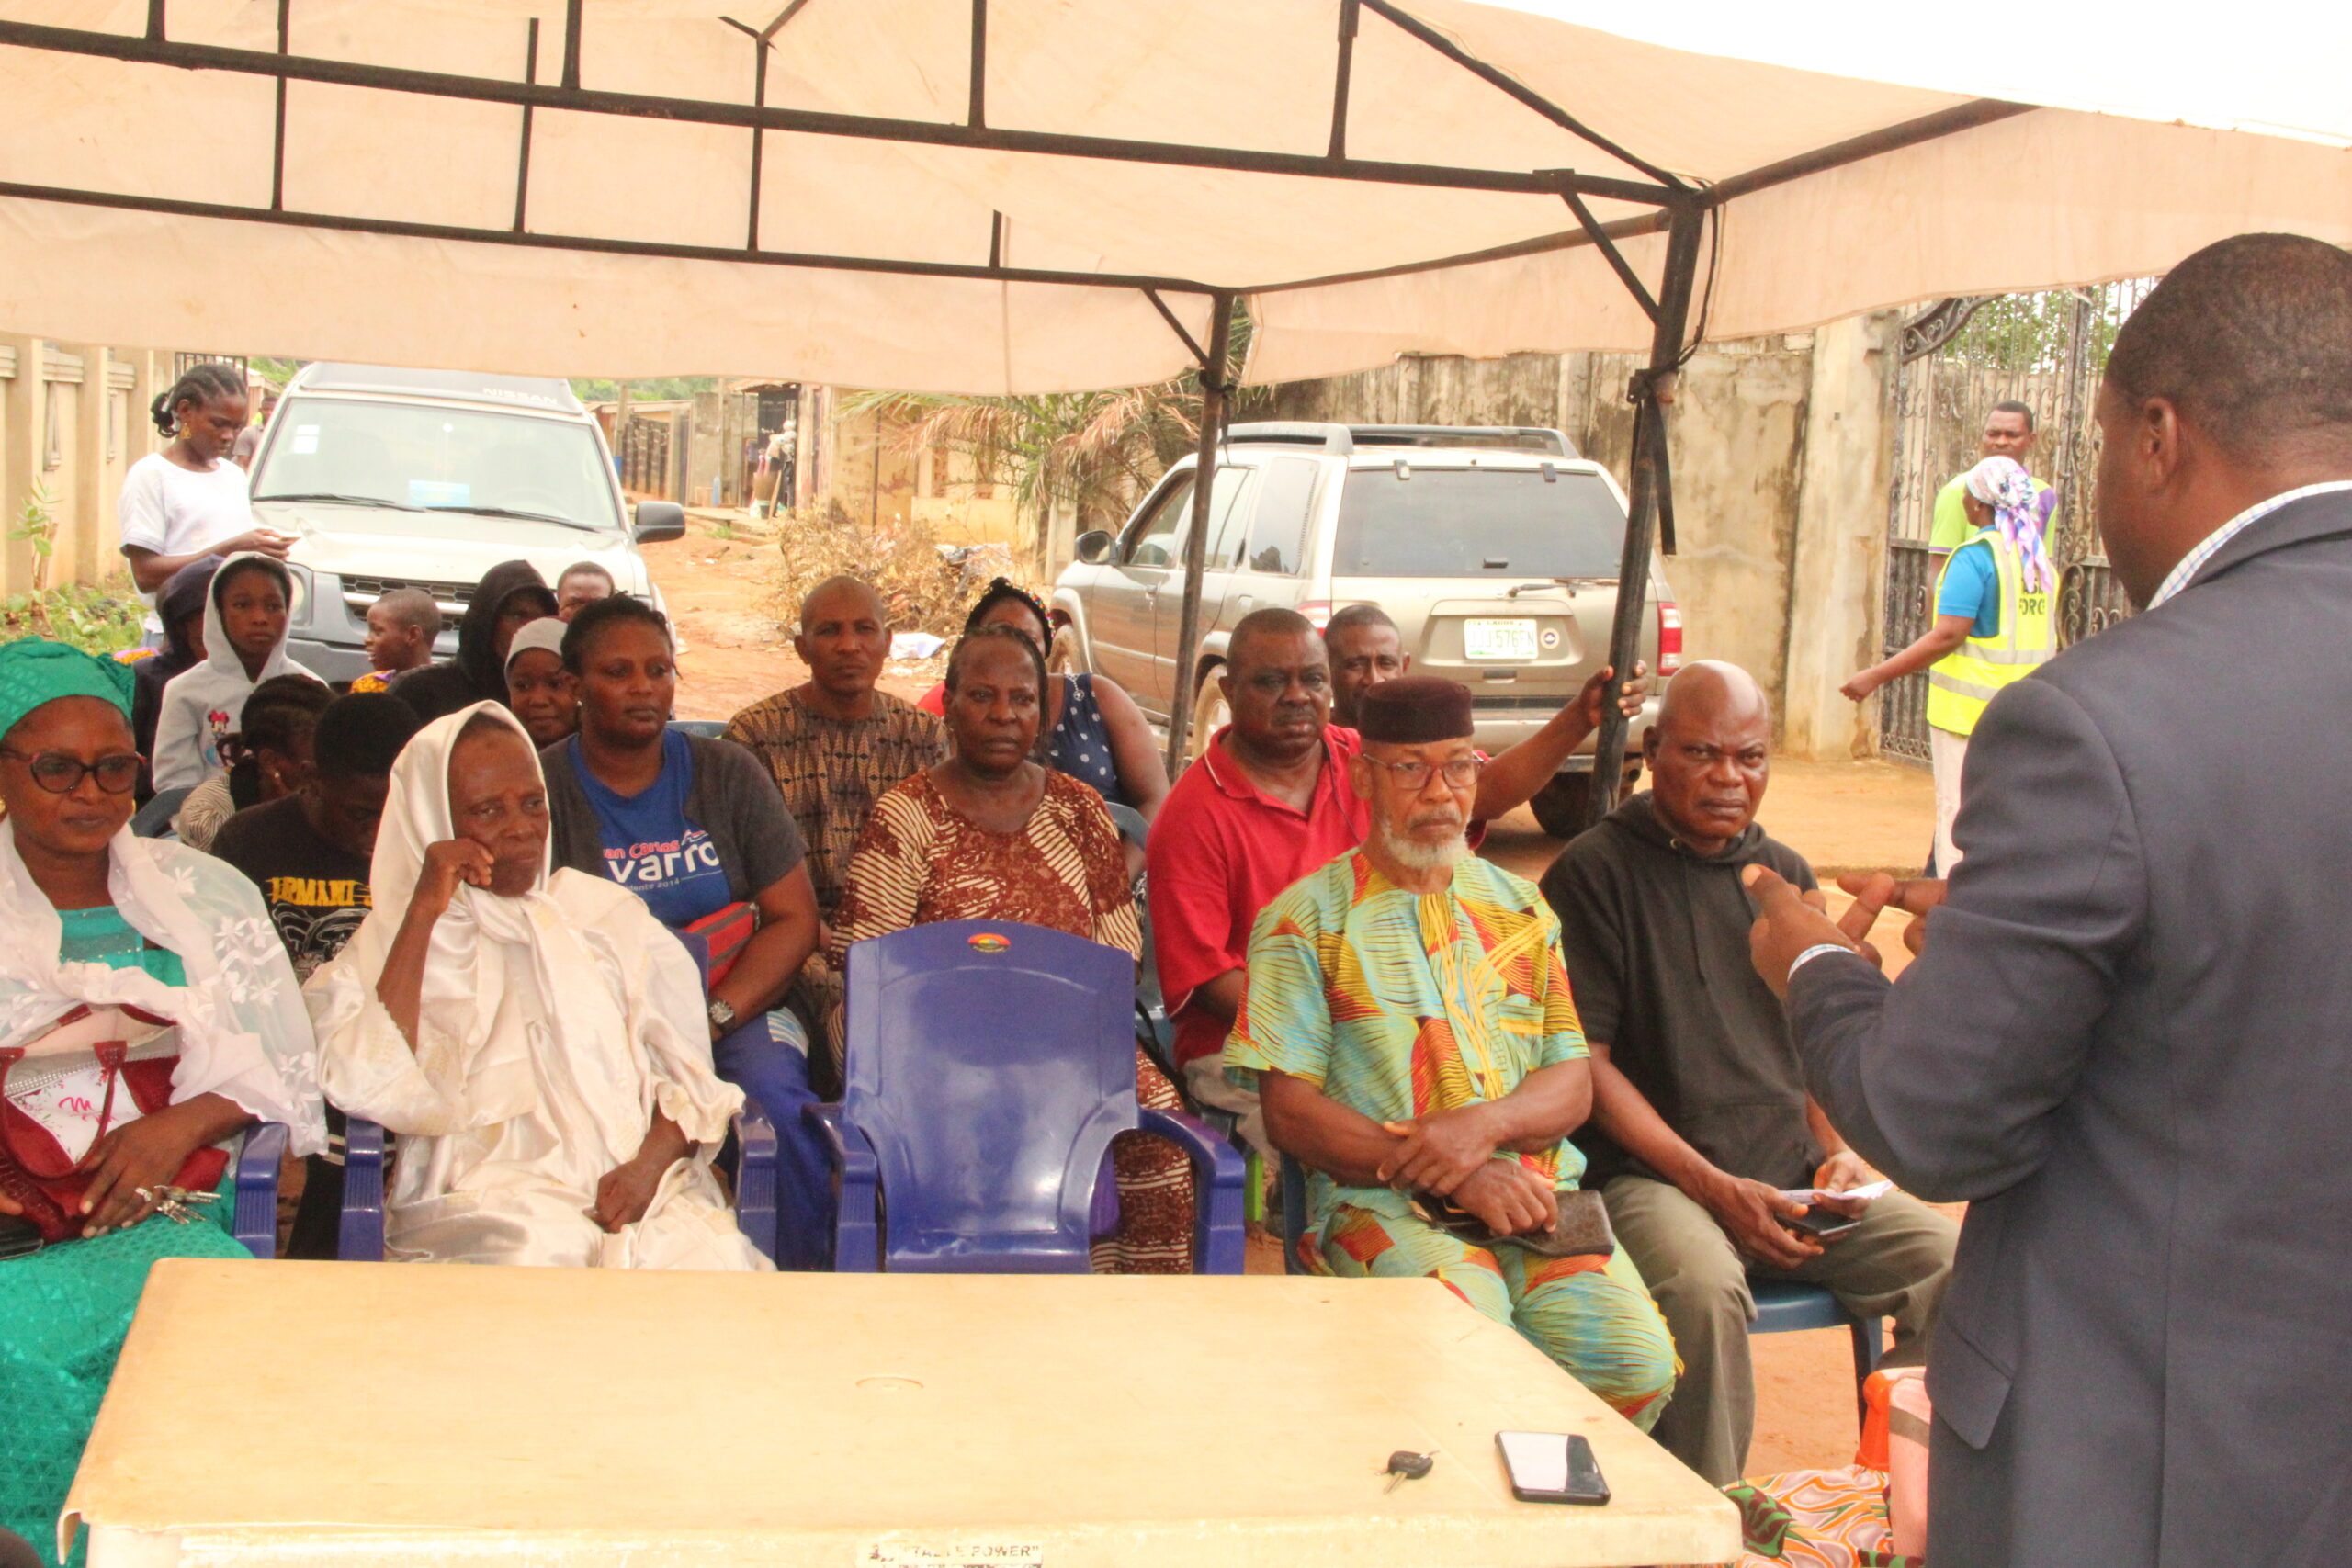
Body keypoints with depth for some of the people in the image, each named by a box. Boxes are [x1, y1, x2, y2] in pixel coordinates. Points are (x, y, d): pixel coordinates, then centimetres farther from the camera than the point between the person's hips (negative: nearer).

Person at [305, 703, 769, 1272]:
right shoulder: (394, 941, 12)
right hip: (480, 1197, -3)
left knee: (719, 1264, -30)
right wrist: (424, 912, -7)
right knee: (533, 1255, -38)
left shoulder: (607, 913, 20)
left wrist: (650, 1164, -10)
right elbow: (378, 1095, -8)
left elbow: (688, 1073, 12)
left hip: (639, 1186, 3)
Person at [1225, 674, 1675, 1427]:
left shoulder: (1519, 908, 21)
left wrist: (1485, 1124, -10)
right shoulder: (1306, 919, 6)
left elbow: (1573, 1083, 14)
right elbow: (1291, 1111, -3)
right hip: (1383, 1199, -4)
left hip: (1537, 1194, 4)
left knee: (1635, 1360, -22)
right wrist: (1457, 1178, -13)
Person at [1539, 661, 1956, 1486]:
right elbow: (1588, 1062, -6)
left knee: (1955, 1262, -18)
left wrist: (1838, 1148, 3)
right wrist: (1715, 1187, -14)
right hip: (1651, 1173, -5)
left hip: (1791, 1175, 6)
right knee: (1702, 1281, -36)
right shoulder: (1592, 873, -1)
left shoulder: (1783, 874, 18)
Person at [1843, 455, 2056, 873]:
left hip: (1970, 711, -7)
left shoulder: (1974, 556, -13)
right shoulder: (2041, 557, 9)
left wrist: (1877, 675, -17)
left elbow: (1948, 635, -20)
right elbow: (2049, 638, 17)